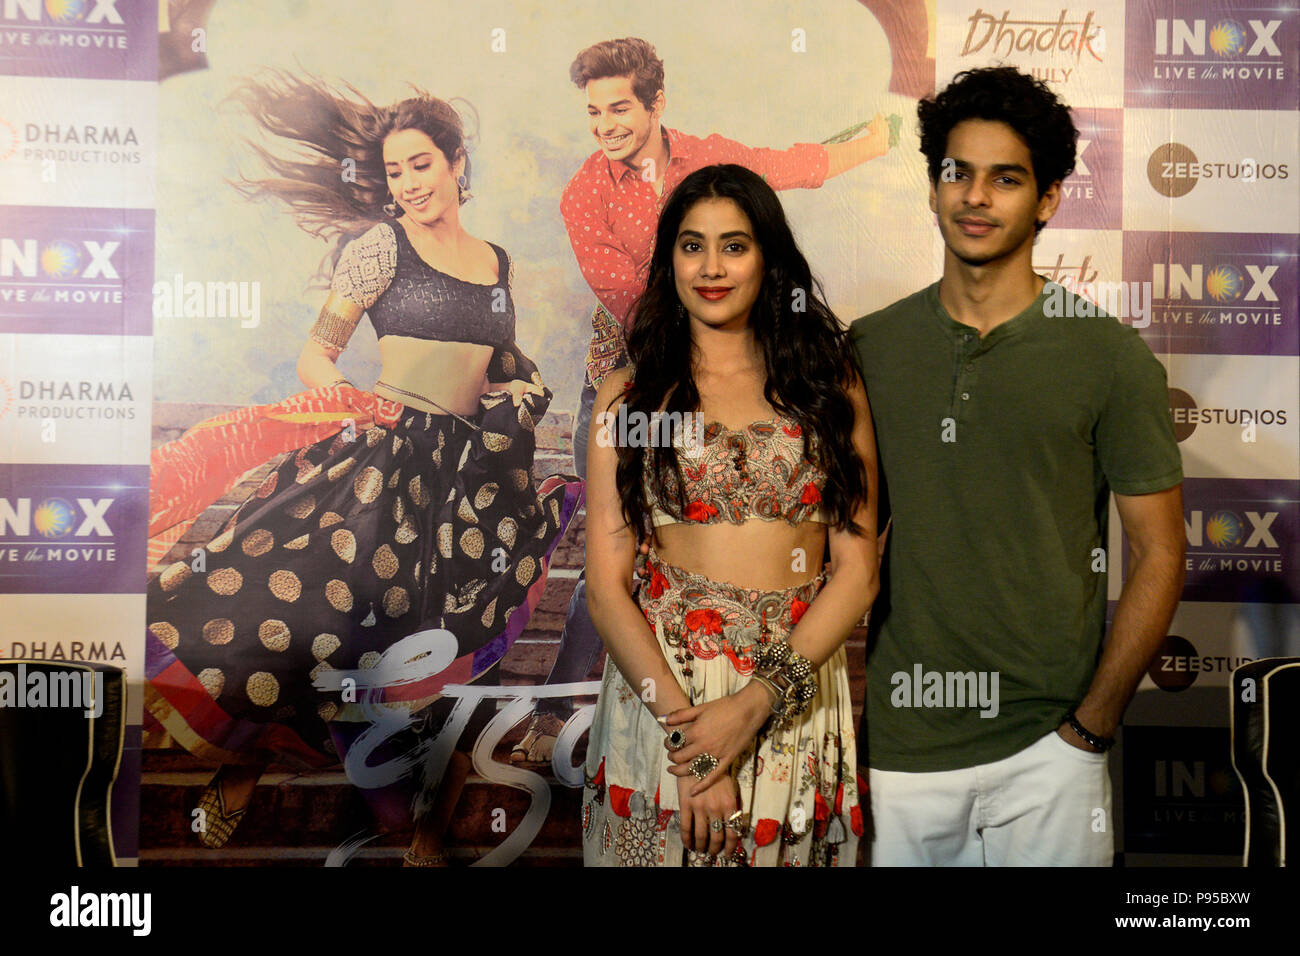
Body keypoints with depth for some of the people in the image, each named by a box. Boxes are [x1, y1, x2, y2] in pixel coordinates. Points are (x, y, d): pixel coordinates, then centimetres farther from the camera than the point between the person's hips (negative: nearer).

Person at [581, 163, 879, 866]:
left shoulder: (829, 386, 5)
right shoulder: (629, 394, 3)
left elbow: (858, 569, -2)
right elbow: (606, 584, -4)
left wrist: (757, 701, -13)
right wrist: (686, 733, -14)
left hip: (800, 695, 1)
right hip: (660, 688, 0)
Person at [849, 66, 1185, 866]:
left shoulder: (1109, 357, -4)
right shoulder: (867, 348, 2)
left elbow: (1160, 555, -2)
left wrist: (1091, 727, -5)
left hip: (1044, 748, -1)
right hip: (893, 745, 2)